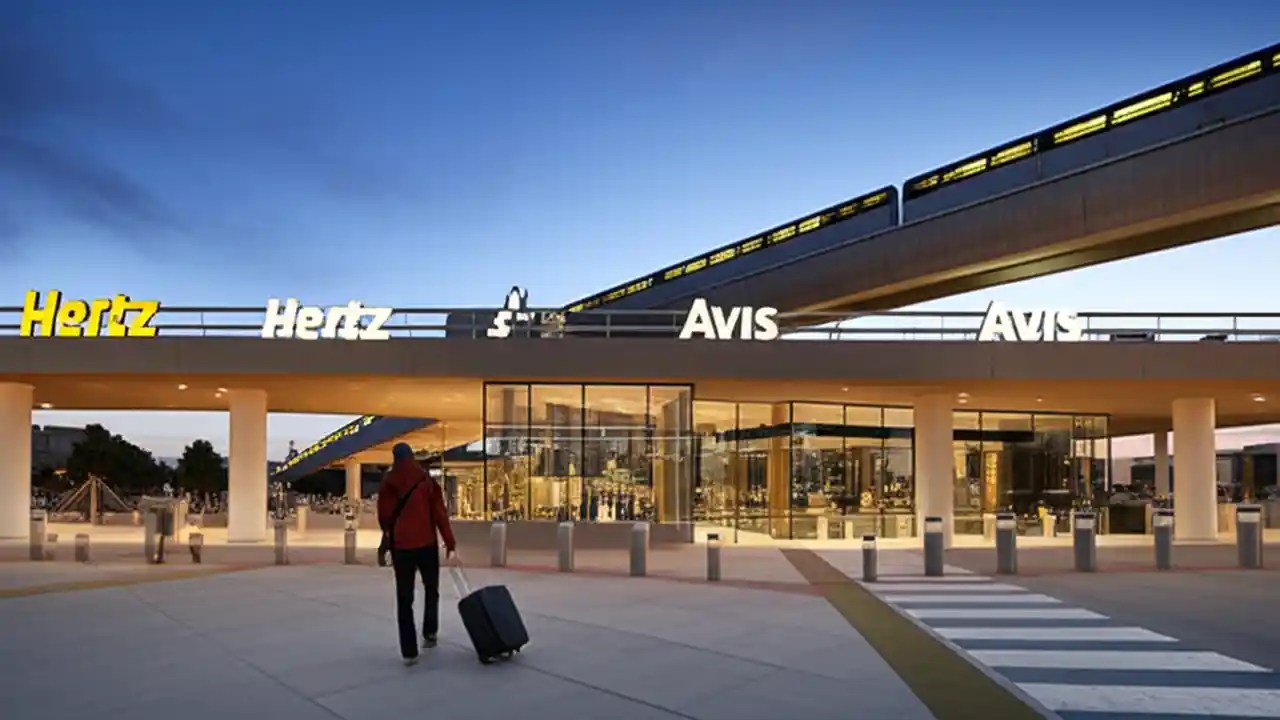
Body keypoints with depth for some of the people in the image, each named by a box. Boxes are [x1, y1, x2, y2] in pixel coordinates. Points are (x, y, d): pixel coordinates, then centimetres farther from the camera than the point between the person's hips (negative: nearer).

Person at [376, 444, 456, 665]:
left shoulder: (387, 483, 1)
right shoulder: (426, 480, -2)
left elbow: (383, 516, 5)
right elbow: (439, 512, -5)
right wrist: (449, 541, 0)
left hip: (400, 546, 1)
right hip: (426, 543, -1)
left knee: (404, 597, 4)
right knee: (431, 589, 21)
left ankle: (409, 651, 0)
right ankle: (429, 633, 21)